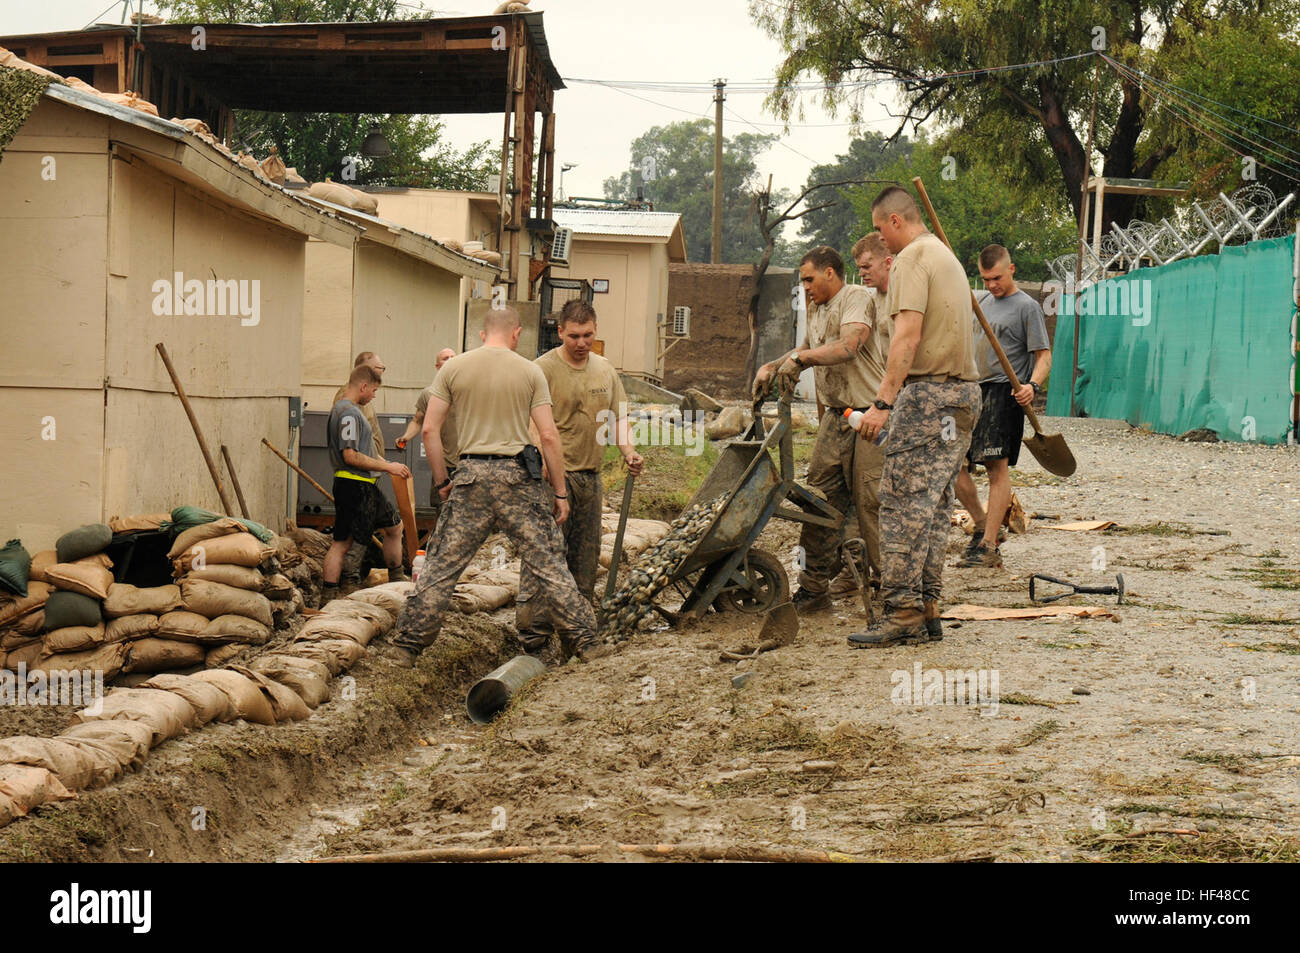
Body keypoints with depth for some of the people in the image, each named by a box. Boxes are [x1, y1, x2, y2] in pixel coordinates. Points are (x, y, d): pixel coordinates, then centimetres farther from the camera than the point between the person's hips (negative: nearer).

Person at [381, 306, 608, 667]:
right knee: (548, 562, 5)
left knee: (443, 564, 7)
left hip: (471, 475, 1)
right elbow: (548, 436, -2)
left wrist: (442, 481, 12)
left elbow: (430, 429, 2)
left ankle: (407, 642, 8)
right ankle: (584, 640, 8)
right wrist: (560, 493, 4)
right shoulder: (530, 371, 2)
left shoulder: (453, 368, 4)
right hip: (517, 475, -1)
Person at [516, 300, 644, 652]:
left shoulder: (605, 370, 13)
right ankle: (533, 636, -11)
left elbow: (618, 416, 19)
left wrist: (628, 451, 0)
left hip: (590, 476, 7)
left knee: (586, 560, 12)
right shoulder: (543, 369, -8)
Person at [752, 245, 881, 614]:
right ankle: (813, 588, 10)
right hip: (834, 417, 9)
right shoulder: (819, 311, 21)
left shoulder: (857, 298, -8)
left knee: (871, 506, -8)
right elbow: (807, 350, 38)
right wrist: (771, 367, 23)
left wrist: (800, 358, -18)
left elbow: (849, 346, -24)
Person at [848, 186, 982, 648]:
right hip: (963, 391, 10)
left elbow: (908, 336, -19)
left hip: (928, 391, -10)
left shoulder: (912, 258, -8)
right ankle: (927, 609, 11)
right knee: (934, 506, 10)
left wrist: (882, 402, -22)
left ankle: (903, 614, -14)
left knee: (903, 502, -10)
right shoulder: (947, 255, 22)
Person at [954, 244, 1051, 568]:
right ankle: (982, 526, 20)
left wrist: (1032, 385, -25)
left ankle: (989, 547, -11)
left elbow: (1044, 356, -9)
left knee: (997, 468, -10)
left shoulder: (1027, 307, -3)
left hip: (1004, 394, -7)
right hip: (973, 392, 7)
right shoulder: (982, 300, 17)